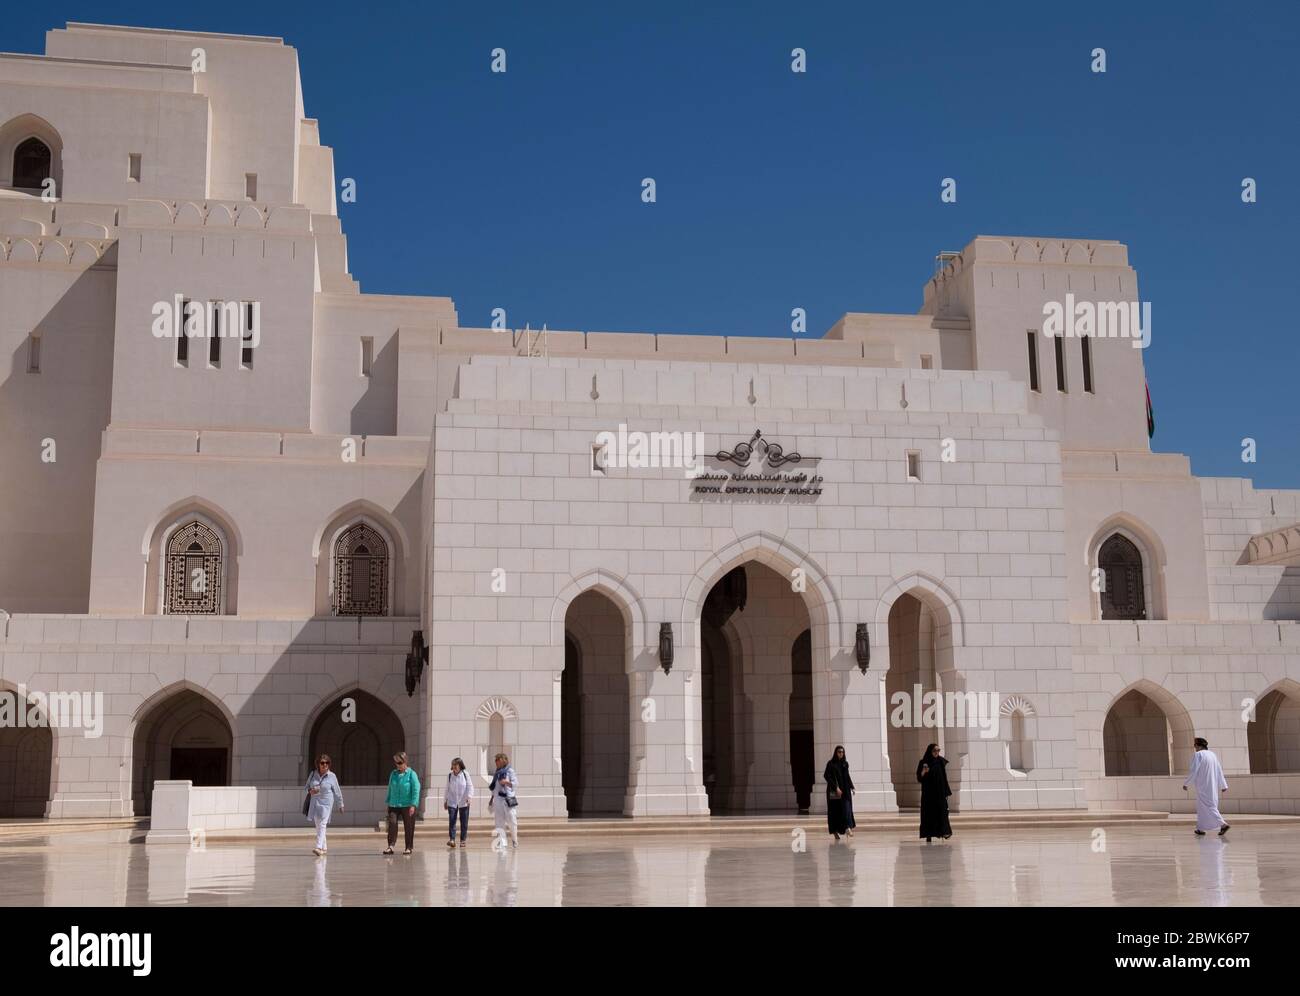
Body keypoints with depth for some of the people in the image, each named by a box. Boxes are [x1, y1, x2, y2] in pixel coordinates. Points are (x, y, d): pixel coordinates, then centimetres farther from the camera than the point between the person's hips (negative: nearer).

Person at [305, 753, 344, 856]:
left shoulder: (332, 776, -4)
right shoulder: (313, 774, 4)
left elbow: (337, 791, 3)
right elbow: (307, 786, 15)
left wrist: (341, 804, 9)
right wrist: (310, 791, -9)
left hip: (326, 803, -4)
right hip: (315, 803, 4)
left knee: (322, 825, -15)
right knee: (318, 825, 10)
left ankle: (319, 847, -23)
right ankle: (323, 847, 23)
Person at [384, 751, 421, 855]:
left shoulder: (411, 774, -6)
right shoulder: (393, 774, 8)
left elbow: (416, 790, -9)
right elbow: (390, 789, 16)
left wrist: (413, 805, -15)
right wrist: (388, 803, 14)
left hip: (407, 806, -3)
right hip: (394, 805, 3)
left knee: (408, 827, 4)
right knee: (392, 823, -11)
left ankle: (409, 847, 14)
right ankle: (390, 846, -9)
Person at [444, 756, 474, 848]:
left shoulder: (465, 774, -1)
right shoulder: (449, 776, 6)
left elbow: (470, 786, -2)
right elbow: (447, 789, 14)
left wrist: (469, 797, -16)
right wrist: (445, 801, 15)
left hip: (464, 803, -1)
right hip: (452, 802, 1)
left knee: (464, 823, 3)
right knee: (451, 821, -11)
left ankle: (463, 840, 12)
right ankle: (452, 839, -14)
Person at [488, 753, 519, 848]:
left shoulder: (509, 771, -1)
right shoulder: (496, 772, 15)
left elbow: (516, 783, -8)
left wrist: (507, 782, -24)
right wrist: (491, 799, 17)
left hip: (507, 799, -5)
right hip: (497, 799, 5)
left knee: (512, 822, -2)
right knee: (499, 822, -1)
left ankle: (514, 840, 18)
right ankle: (502, 843, -1)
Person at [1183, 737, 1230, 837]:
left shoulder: (1198, 755, -13)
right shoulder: (1212, 755, 11)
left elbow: (1193, 771, -17)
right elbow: (1219, 770, 12)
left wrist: (1186, 783, -8)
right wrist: (1223, 785, 15)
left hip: (1203, 786, -8)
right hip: (1212, 785, 8)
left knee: (1208, 806, -8)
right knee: (1202, 806, 16)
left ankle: (1223, 825, -22)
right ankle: (1201, 829, 17)